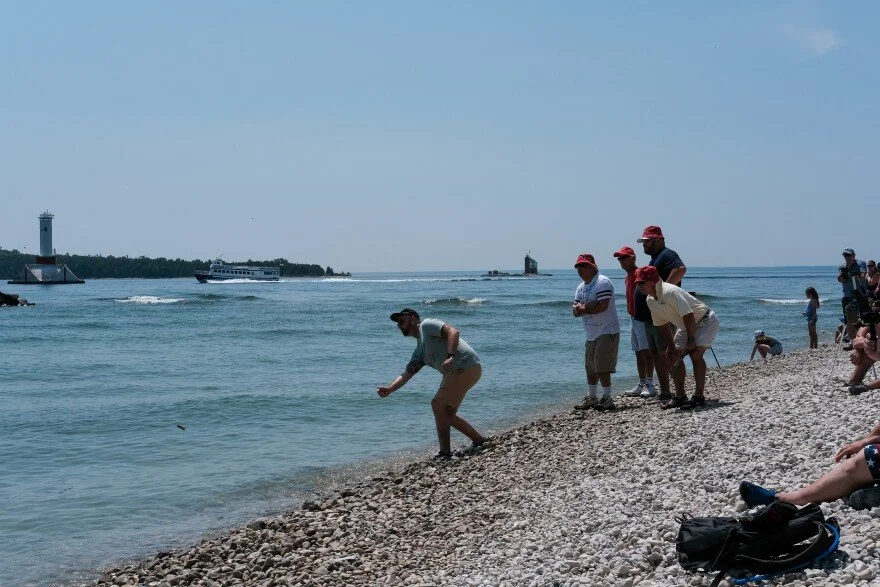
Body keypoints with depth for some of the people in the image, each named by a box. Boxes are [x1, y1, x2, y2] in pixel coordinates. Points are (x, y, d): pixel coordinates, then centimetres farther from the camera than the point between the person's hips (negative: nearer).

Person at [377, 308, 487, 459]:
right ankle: (479, 440, 24)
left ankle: (445, 453, -8)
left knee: (438, 404, -11)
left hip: (466, 367, -10)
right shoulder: (419, 351, 24)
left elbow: (453, 331, -17)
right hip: (455, 372, 10)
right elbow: (407, 373, 16)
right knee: (446, 413, 14)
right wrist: (389, 389, 2)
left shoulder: (427, 324, -2)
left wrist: (450, 356, -29)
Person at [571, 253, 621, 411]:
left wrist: (581, 309, -12)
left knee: (602, 368, -10)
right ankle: (591, 398, 25)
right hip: (591, 334, 9)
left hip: (607, 332, -9)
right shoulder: (581, 288, 14)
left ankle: (607, 399, -3)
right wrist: (583, 307, -16)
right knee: (590, 368, 14)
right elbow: (575, 311, 8)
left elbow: (602, 306, -24)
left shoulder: (603, 282, -13)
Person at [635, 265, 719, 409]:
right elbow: (662, 324, 7)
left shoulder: (670, 292, -33)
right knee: (673, 356, 2)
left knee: (695, 354, -24)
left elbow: (688, 316, -33)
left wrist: (691, 340, -26)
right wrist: (671, 346, 4)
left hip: (706, 321, -9)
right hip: (686, 326, 9)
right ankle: (680, 396, 10)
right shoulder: (650, 300, -5)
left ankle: (699, 396, -16)